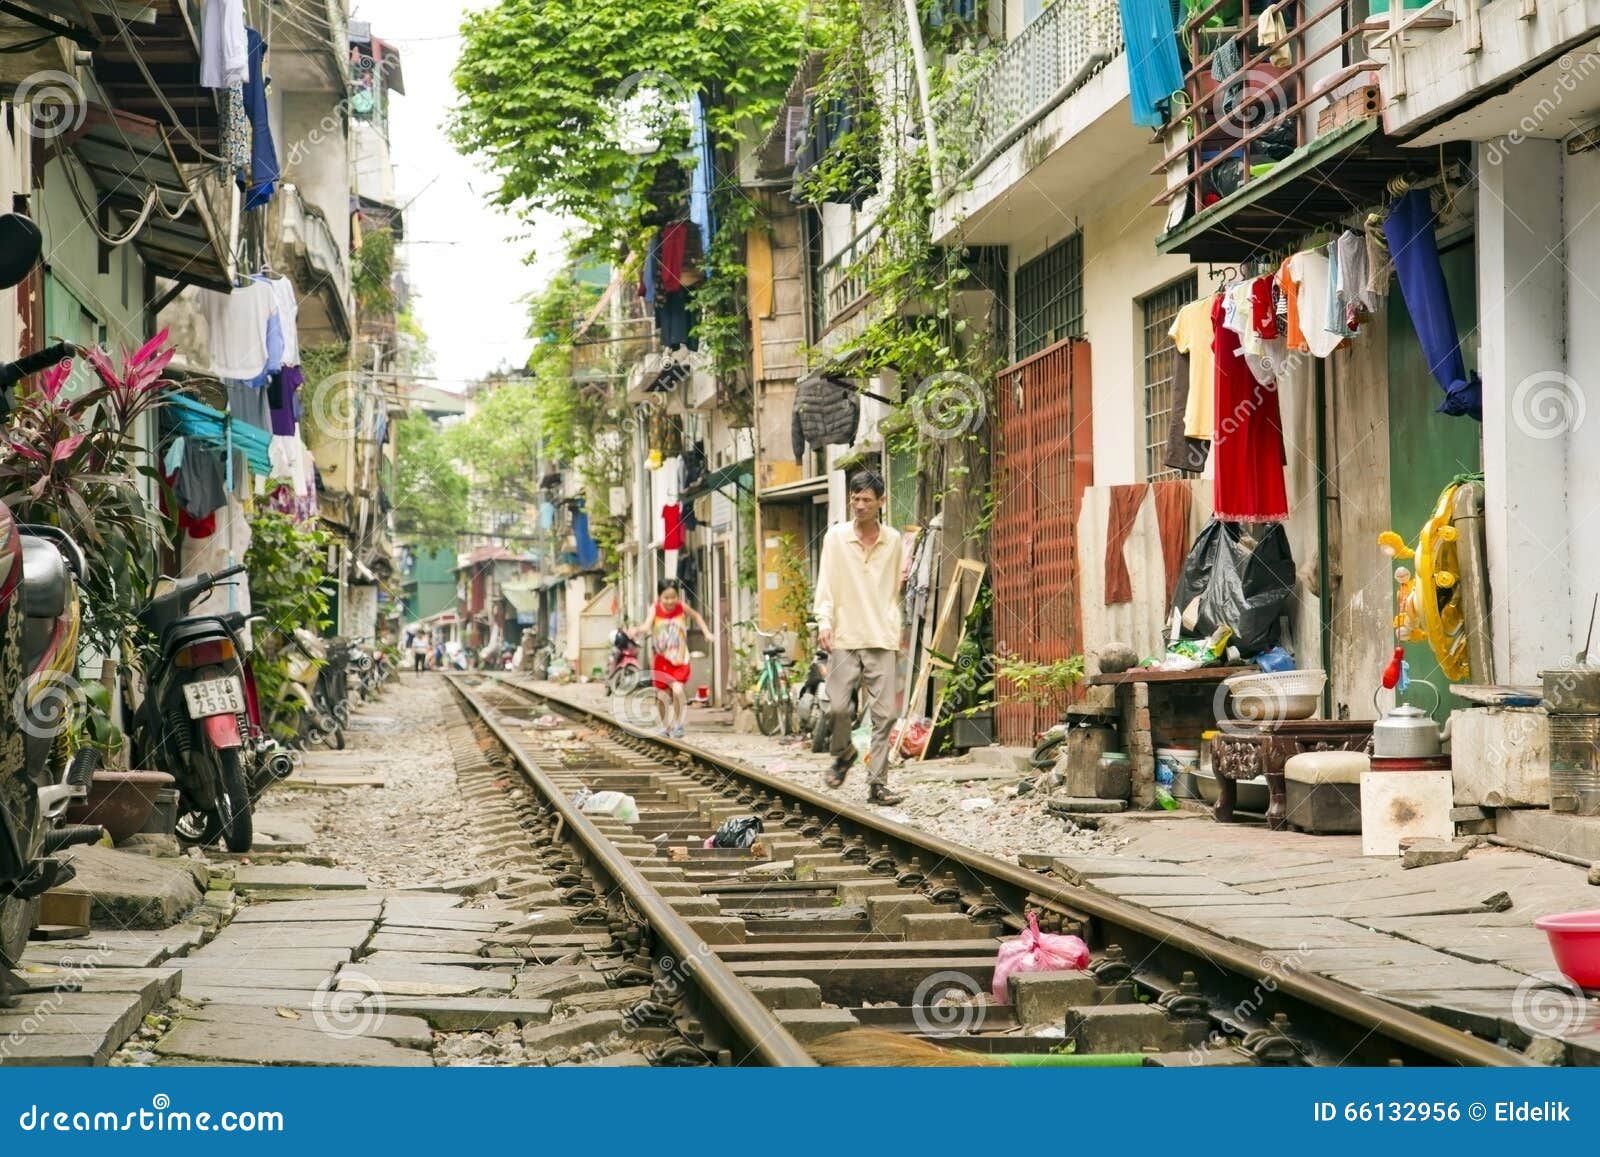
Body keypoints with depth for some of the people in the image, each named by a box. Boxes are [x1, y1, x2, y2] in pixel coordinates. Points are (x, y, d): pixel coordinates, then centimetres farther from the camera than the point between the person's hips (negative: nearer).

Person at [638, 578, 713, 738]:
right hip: (661, 659, 1)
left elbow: (696, 616, 16)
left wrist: (706, 632, 11)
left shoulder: (682, 608, -5)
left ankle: (678, 724, -2)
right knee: (662, 696, 6)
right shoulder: (655, 610, -10)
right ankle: (665, 726, 29)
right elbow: (646, 627, -26)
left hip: (679, 659, -1)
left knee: (678, 689, -21)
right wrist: (637, 631, -47)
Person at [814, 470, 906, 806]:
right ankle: (843, 753, 23)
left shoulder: (893, 540, 9)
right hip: (845, 637, -1)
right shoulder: (836, 536, 3)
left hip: (882, 639, 1)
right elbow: (826, 583, 2)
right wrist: (824, 621, -12)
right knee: (839, 706, -8)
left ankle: (877, 783, 1)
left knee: (884, 714, -4)